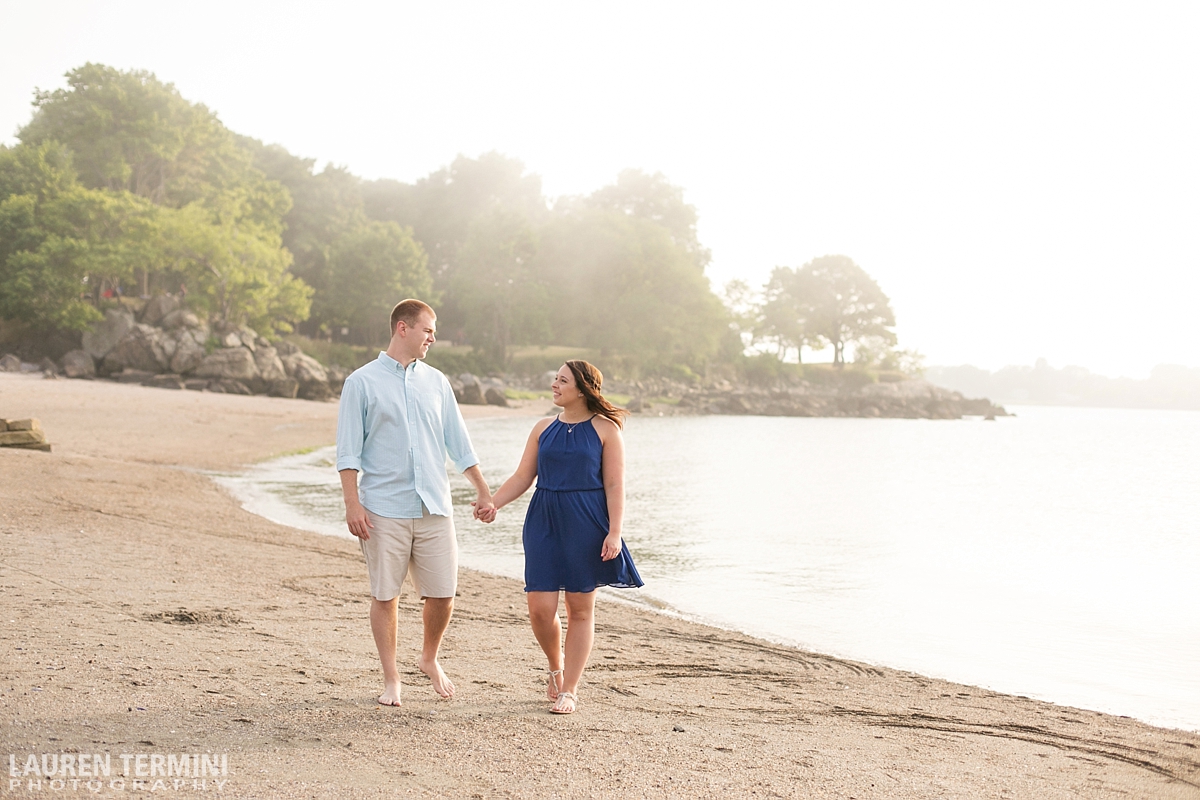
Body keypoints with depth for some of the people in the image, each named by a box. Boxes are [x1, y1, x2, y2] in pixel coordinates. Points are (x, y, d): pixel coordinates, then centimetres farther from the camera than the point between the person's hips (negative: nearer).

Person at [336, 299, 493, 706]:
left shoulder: (436, 382, 12)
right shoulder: (362, 382, -1)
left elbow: (459, 442, 16)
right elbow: (348, 451, -3)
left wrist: (483, 490, 13)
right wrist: (353, 504, -11)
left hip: (434, 506, 4)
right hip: (384, 508, -3)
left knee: (442, 593, 2)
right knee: (385, 595, 3)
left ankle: (430, 659, 28)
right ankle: (391, 679, 17)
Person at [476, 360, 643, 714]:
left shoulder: (605, 428, -1)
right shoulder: (544, 428, 10)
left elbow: (614, 485, -4)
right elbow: (522, 477, 10)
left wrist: (614, 532, -13)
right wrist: (492, 503, -5)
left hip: (586, 525, -3)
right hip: (545, 523, 3)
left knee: (580, 608, 3)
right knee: (540, 607, -3)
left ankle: (569, 690, 15)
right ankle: (555, 666, 27)